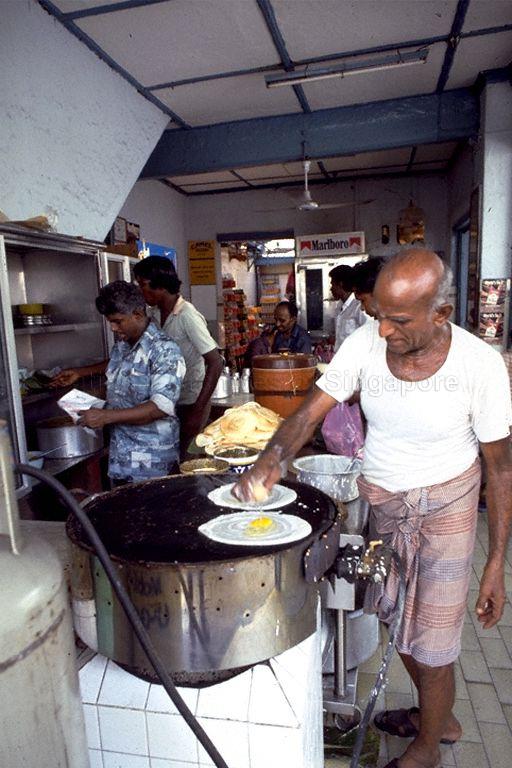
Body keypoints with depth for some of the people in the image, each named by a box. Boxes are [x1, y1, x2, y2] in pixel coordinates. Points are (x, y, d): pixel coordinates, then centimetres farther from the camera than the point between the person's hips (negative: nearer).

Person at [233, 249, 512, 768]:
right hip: (379, 498, 4)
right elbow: (309, 412, -15)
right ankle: (439, 717, 51)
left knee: (431, 643, 8)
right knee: (397, 618, 20)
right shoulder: (365, 343, -16)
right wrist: (272, 458, -36)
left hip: (446, 502, -3)